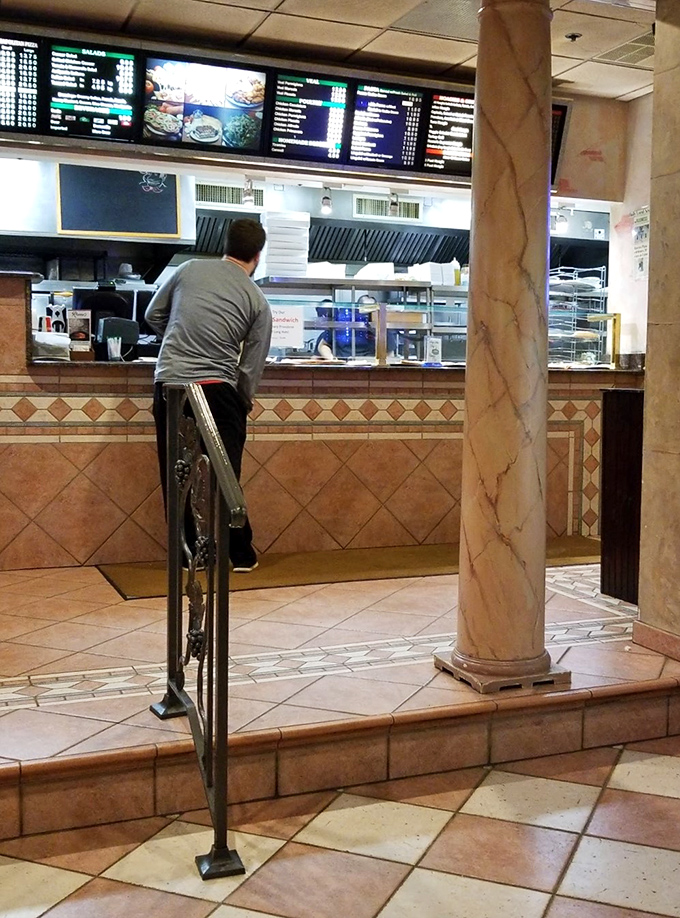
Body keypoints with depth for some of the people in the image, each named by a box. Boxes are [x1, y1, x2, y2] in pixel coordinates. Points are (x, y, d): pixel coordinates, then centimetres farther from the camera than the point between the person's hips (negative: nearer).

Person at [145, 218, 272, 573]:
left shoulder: (190, 269, 7)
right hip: (217, 389, -1)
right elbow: (251, 368, 3)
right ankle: (241, 554, 15)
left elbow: (152, 315, 17)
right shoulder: (257, 301, 2)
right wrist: (244, 403, 20)